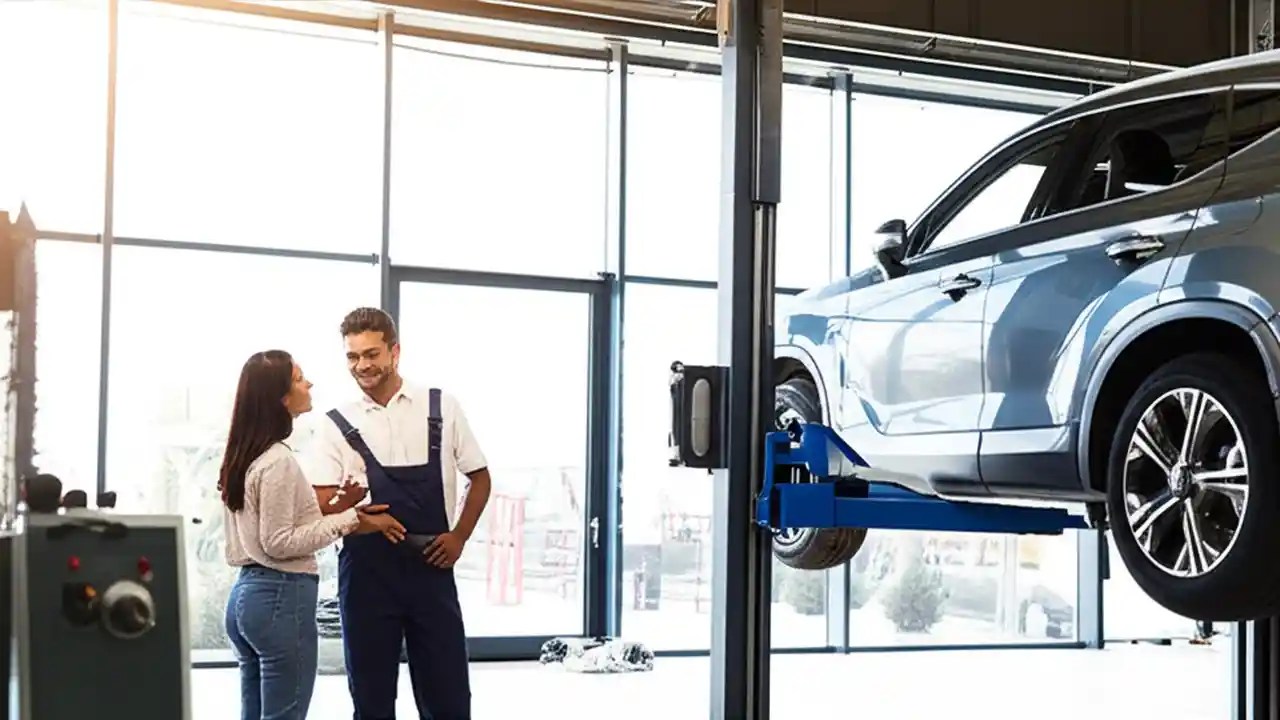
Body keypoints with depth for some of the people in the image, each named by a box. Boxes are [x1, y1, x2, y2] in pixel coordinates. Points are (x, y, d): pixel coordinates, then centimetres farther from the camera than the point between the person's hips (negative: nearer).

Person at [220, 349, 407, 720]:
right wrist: (346, 521, -13)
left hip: (247, 592, 10)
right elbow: (278, 542, -17)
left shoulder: (243, 456, 12)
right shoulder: (278, 461, -16)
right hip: (282, 597, -10)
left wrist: (342, 518, 10)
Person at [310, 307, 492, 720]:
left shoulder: (442, 408, 5)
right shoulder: (338, 425, 3)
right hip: (367, 568, 0)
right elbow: (321, 509, -2)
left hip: (430, 565, 0)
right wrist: (343, 504, -25)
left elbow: (480, 477, 13)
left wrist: (459, 536, 0)